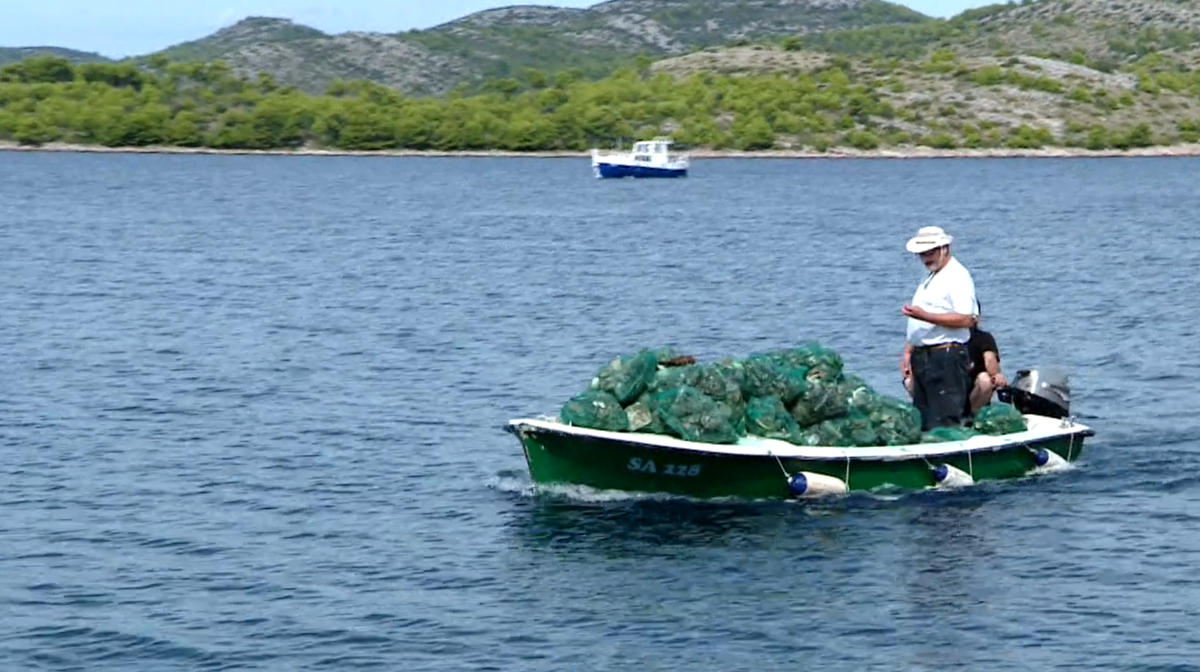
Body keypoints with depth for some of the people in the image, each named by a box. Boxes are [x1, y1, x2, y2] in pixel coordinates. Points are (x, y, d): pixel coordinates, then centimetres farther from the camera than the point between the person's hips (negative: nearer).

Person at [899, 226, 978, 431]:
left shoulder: (958, 276, -8)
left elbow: (965, 320, -20)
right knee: (922, 421, 9)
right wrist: (908, 353, 16)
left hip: (947, 357, -10)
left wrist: (924, 315, -24)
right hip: (922, 358, 10)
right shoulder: (928, 279, 22)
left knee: (945, 422, -11)